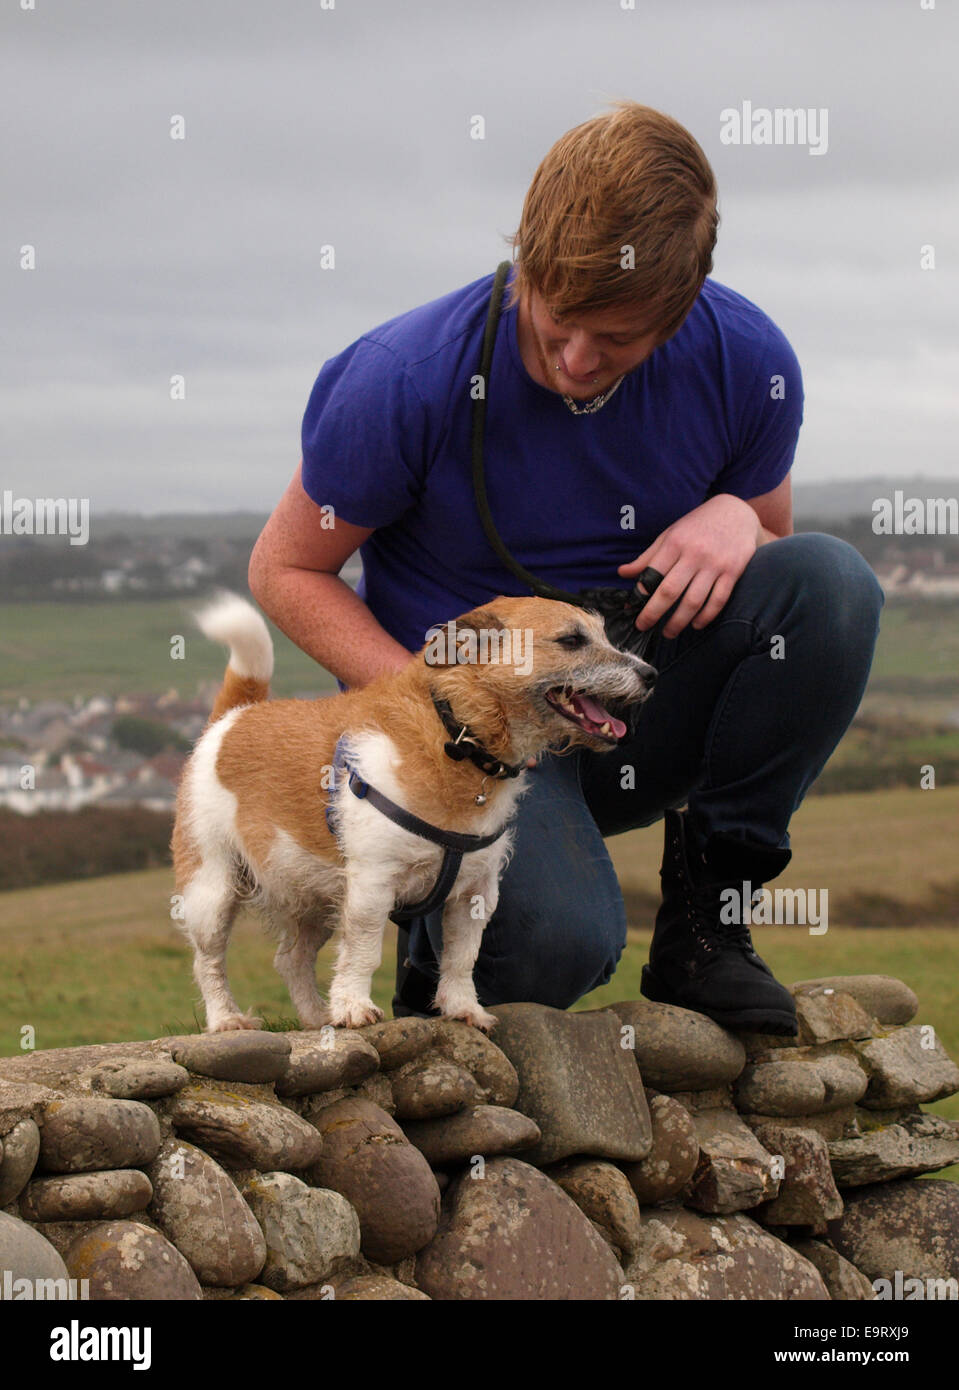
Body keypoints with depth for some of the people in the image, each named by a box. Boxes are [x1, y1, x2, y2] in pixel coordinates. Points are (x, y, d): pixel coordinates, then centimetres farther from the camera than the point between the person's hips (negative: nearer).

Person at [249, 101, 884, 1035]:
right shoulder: (407, 379, -19)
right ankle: (441, 938, 7)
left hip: (643, 714, 4)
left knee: (833, 581, -22)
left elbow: (776, 560, 11)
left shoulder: (746, 363, -8)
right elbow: (285, 571, -6)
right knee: (555, 944, -34)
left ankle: (708, 906, -9)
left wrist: (735, 518, -15)